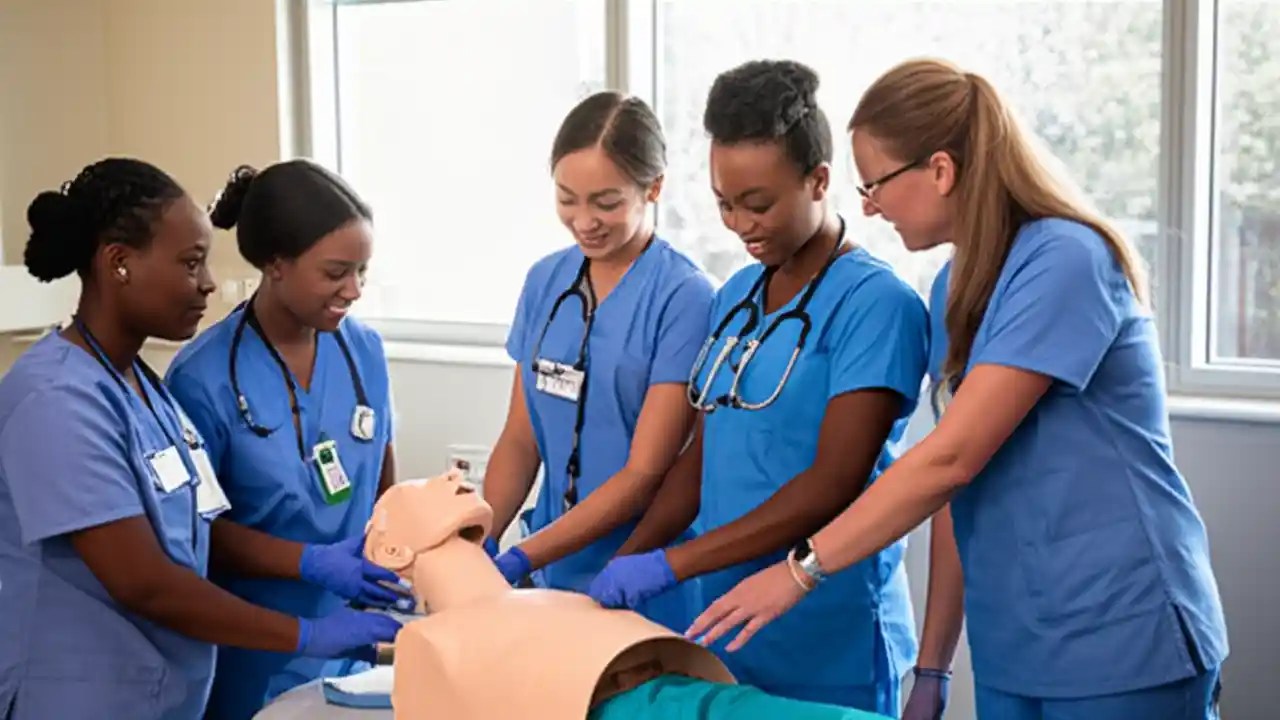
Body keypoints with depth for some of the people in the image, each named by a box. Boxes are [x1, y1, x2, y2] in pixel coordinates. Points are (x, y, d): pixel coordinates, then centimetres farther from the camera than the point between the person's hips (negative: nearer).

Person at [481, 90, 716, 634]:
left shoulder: (684, 297, -14)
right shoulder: (546, 281, 4)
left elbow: (646, 473, -16)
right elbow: (520, 439, 7)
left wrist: (519, 560, -20)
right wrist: (476, 544, -7)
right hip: (555, 578, 5)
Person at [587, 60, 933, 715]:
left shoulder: (875, 303, -13)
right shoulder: (737, 294, 9)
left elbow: (834, 484, -19)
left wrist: (670, 563, -21)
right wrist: (625, 563, 1)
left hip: (830, 643, -6)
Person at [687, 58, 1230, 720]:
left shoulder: (1062, 262, -17)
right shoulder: (956, 287, 8)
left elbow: (951, 459, -21)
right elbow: (961, 484, 9)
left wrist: (799, 571, -16)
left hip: (1117, 635, -7)